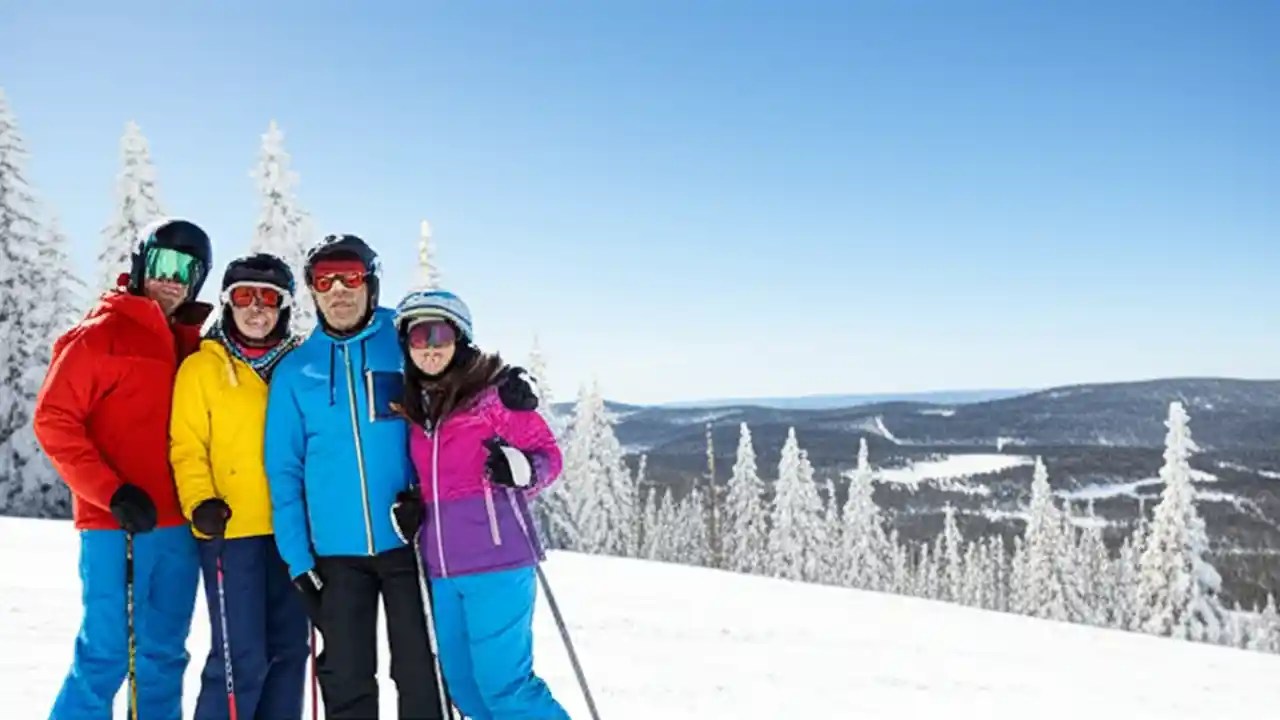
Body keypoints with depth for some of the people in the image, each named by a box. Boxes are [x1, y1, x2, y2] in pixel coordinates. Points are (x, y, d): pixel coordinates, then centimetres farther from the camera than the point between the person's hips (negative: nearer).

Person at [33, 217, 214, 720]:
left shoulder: (194, 345, 13)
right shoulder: (99, 334, -4)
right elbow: (53, 420, -9)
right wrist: (112, 493, -16)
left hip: (178, 526, 6)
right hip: (117, 525, -6)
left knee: (164, 655, 12)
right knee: (107, 654, -3)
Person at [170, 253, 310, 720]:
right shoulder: (201, 367, 1)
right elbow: (186, 446, -3)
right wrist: (200, 502, -18)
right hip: (232, 530, -4)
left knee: (289, 648, 11)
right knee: (241, 657, -6)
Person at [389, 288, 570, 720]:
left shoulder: (493, 392, -6)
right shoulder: (414, 408, 12)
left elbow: (548, 455, -3)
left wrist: (519, 467, -23)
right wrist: (411, 508, 4)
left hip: (496, 560, -7)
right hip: (442, 569, 7)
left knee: (502, 683, -7)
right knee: (463, 685, 12)